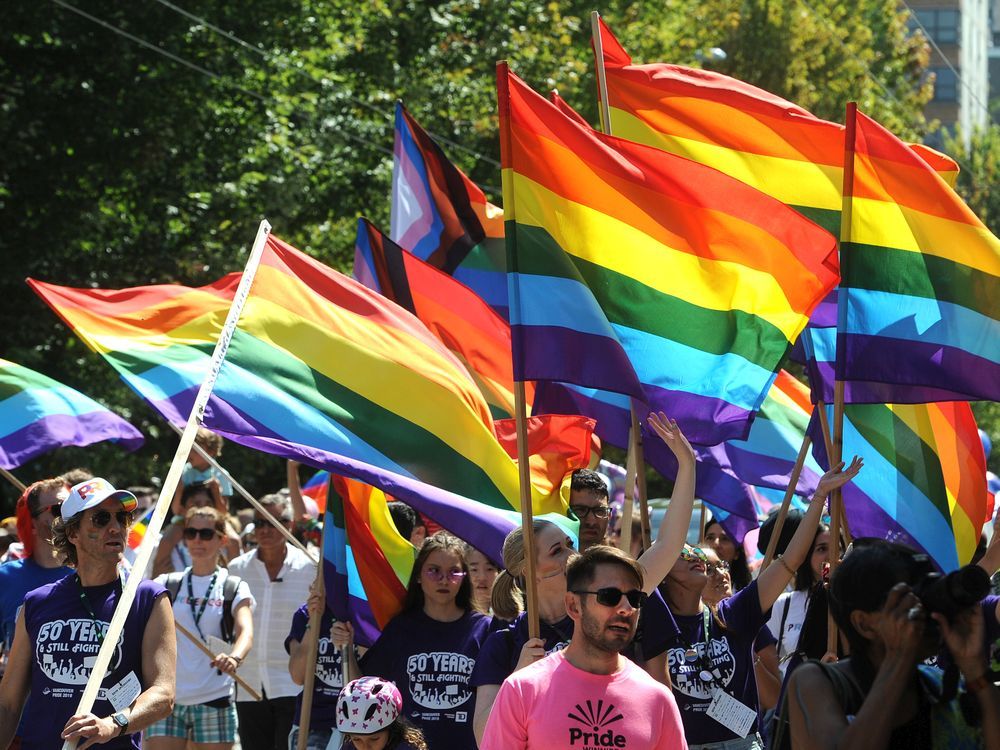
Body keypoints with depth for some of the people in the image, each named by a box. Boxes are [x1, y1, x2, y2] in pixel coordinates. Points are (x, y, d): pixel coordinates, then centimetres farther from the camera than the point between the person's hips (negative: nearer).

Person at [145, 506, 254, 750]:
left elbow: (246, 631, -13)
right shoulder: (166, 585, 10)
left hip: (214, 702, -1)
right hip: (167, 701, 1)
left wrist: (234, 658, -36)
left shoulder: (234, 588, 3)